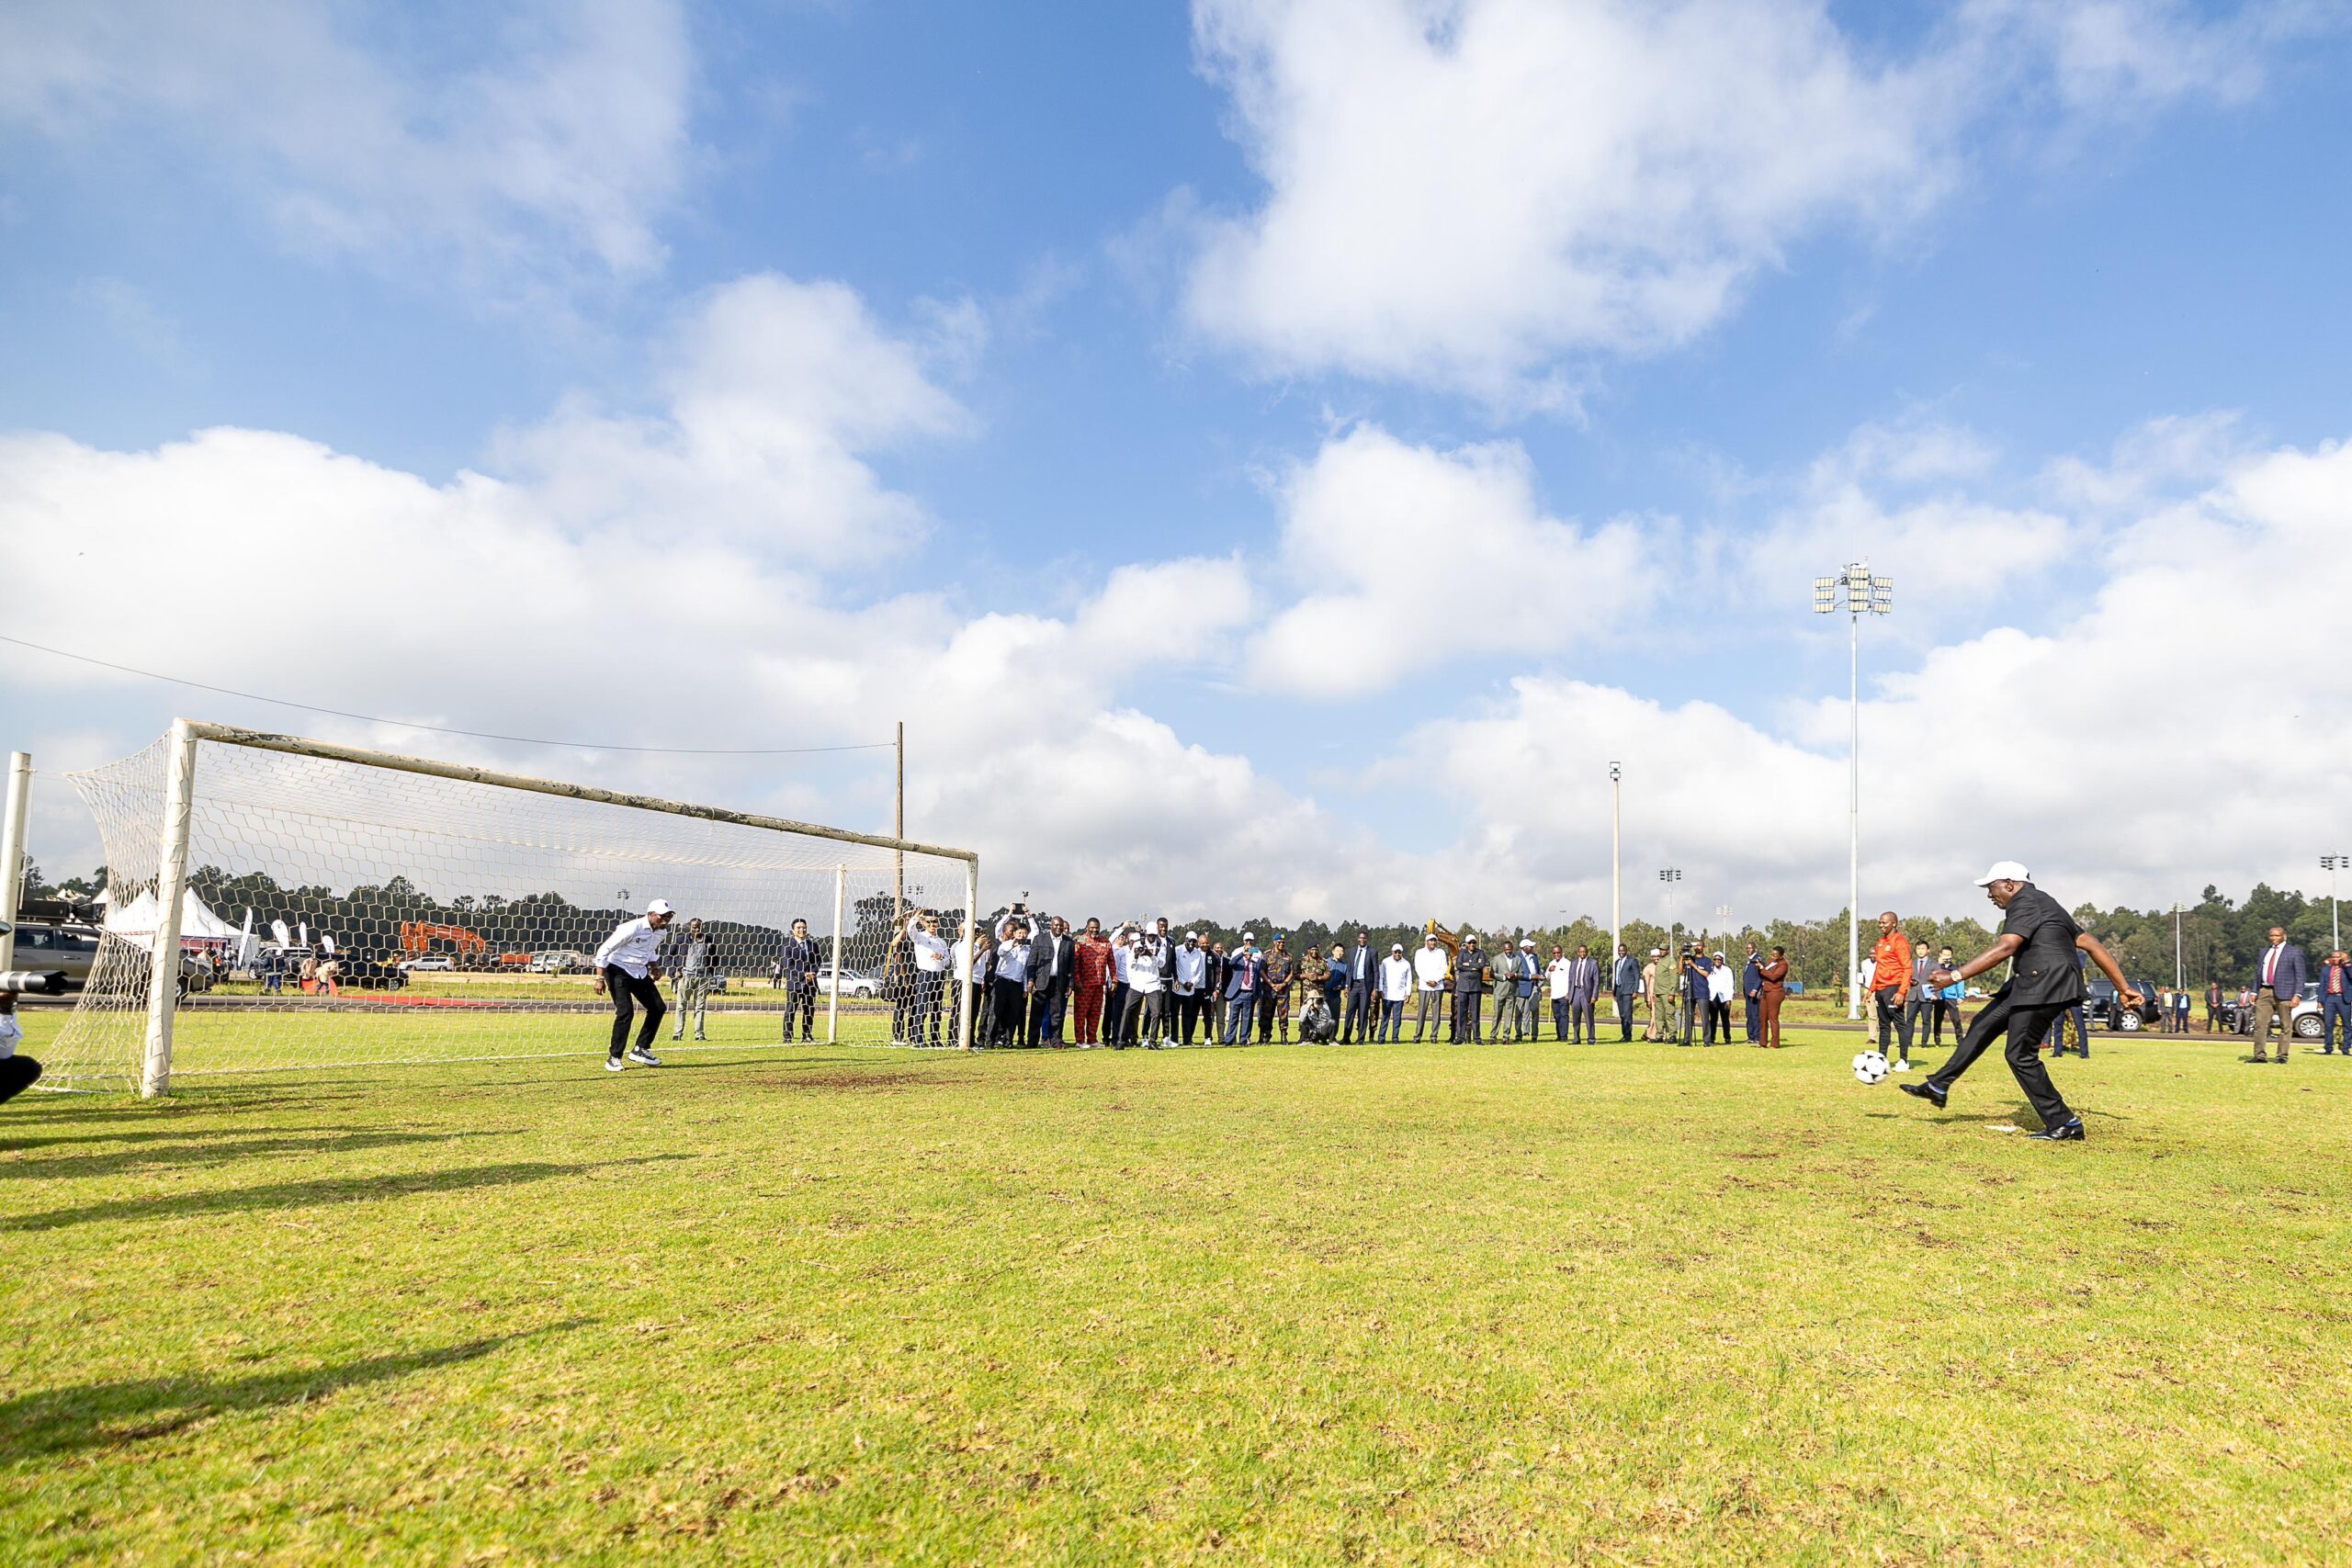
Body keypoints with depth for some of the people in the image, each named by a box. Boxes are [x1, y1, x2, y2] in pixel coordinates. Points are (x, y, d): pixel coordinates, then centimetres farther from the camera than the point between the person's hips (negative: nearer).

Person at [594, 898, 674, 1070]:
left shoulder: (661, 931, -1)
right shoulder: (632, 928, -25)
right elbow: (604, 951, -20)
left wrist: (654, 967, 4)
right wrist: (600, 978, -22)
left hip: (640, 972, 8)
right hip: (618, 971, -8)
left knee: (658, 1008, 4)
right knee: (625, 1011, -18)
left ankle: (640, 1049, 16)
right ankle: (614, 1058, -7)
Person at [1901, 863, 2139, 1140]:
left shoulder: (2026, 902, -9)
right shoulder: (2046, 905, 23)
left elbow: (2004, 948, -24)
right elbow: (2092, 944, 20)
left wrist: (1955, 975, -27)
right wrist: (2123, 988, 20)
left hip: (2045, 985, -11)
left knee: (2020, 1054, -7)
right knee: (1984, 1023, 13)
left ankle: (2065, 1125, 1)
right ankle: (1938, 1087, 17)